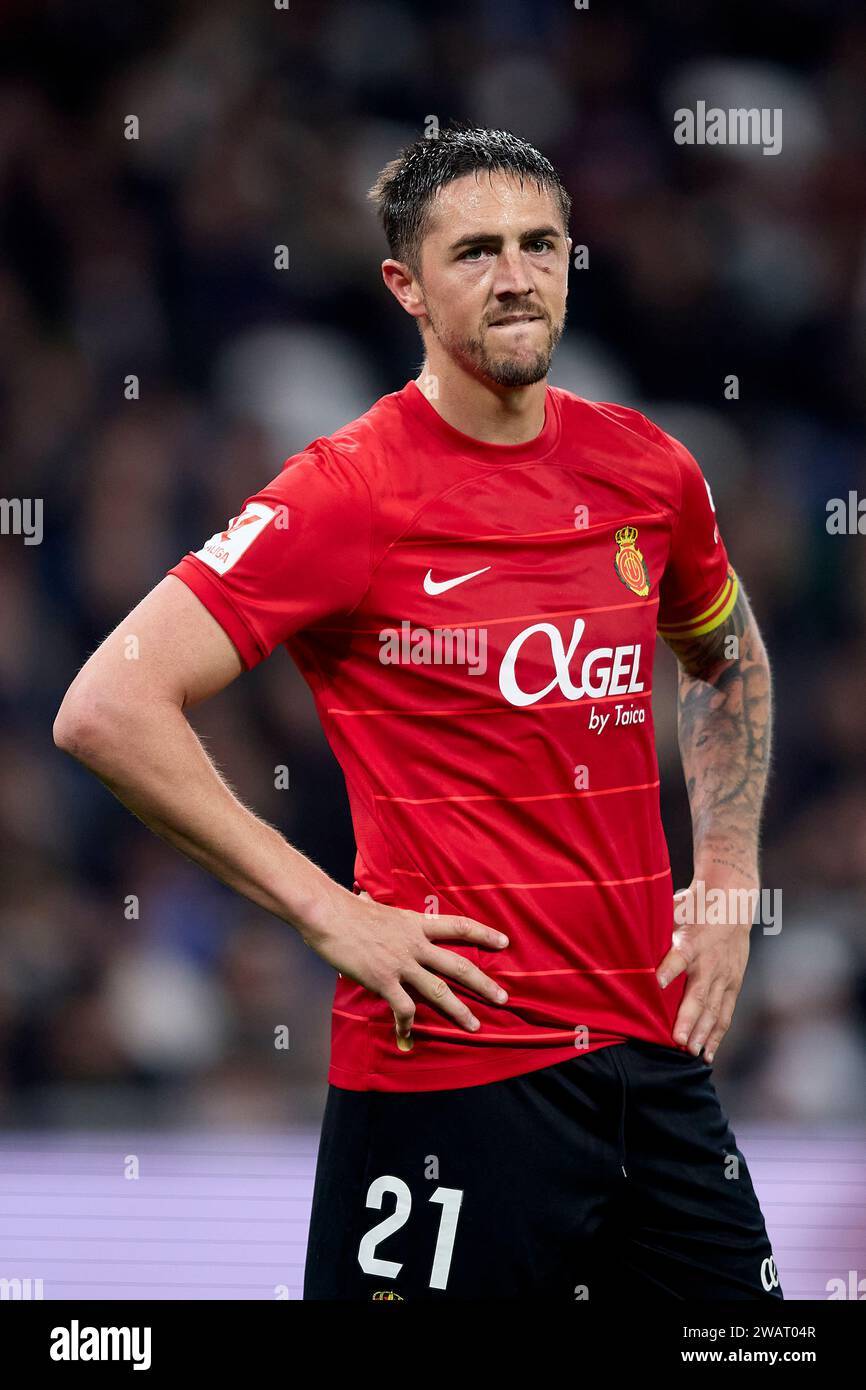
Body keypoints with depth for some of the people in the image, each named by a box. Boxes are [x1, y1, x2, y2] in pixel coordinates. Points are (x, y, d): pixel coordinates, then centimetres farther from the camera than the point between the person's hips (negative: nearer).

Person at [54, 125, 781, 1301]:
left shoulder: (645, 467, 7)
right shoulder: (352, 492, -10)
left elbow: (727, 663, 29)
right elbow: (107, 710, -15)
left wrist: (727, 880, 15)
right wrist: (330, 913, -15)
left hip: (657, 1048, 6)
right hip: (451, 1062, -6)